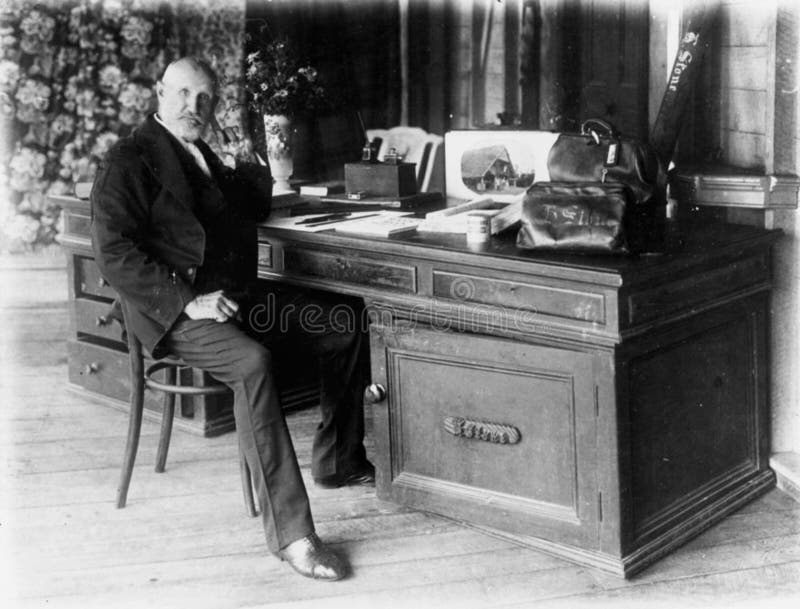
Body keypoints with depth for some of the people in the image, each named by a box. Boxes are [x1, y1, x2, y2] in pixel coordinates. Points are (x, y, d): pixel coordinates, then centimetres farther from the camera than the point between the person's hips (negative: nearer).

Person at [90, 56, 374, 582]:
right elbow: (115, 254, -17)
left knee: (345, 330, 4)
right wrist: (189, 300, -23)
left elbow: (249, 207, 32)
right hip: (177, 310, -9)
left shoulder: (202, 156, 19)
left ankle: (337, 460, 19)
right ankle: (289, 531, -35)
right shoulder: (128, 162, -7)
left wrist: (274, 171, 14)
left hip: (238, 295, 9)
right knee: (253, 363, -35)